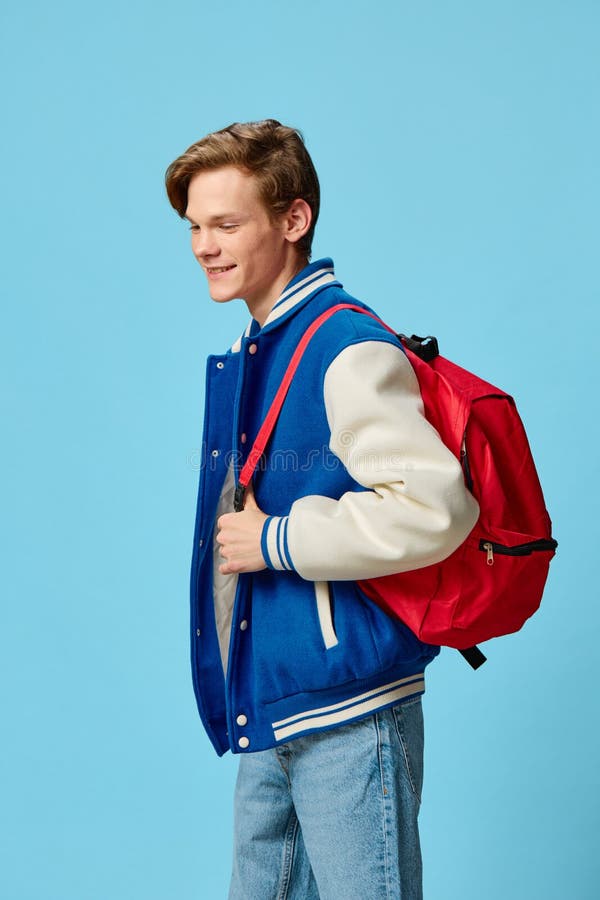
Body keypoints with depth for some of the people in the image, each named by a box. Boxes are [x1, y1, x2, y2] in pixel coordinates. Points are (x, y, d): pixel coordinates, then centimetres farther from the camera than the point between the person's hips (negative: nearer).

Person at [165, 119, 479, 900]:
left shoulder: (350, 349, -16)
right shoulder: (251, 354, 13)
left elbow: (432, 509, -27)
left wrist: (278, 541, -19)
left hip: (347, 717, -9)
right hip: (269, 715, 9)